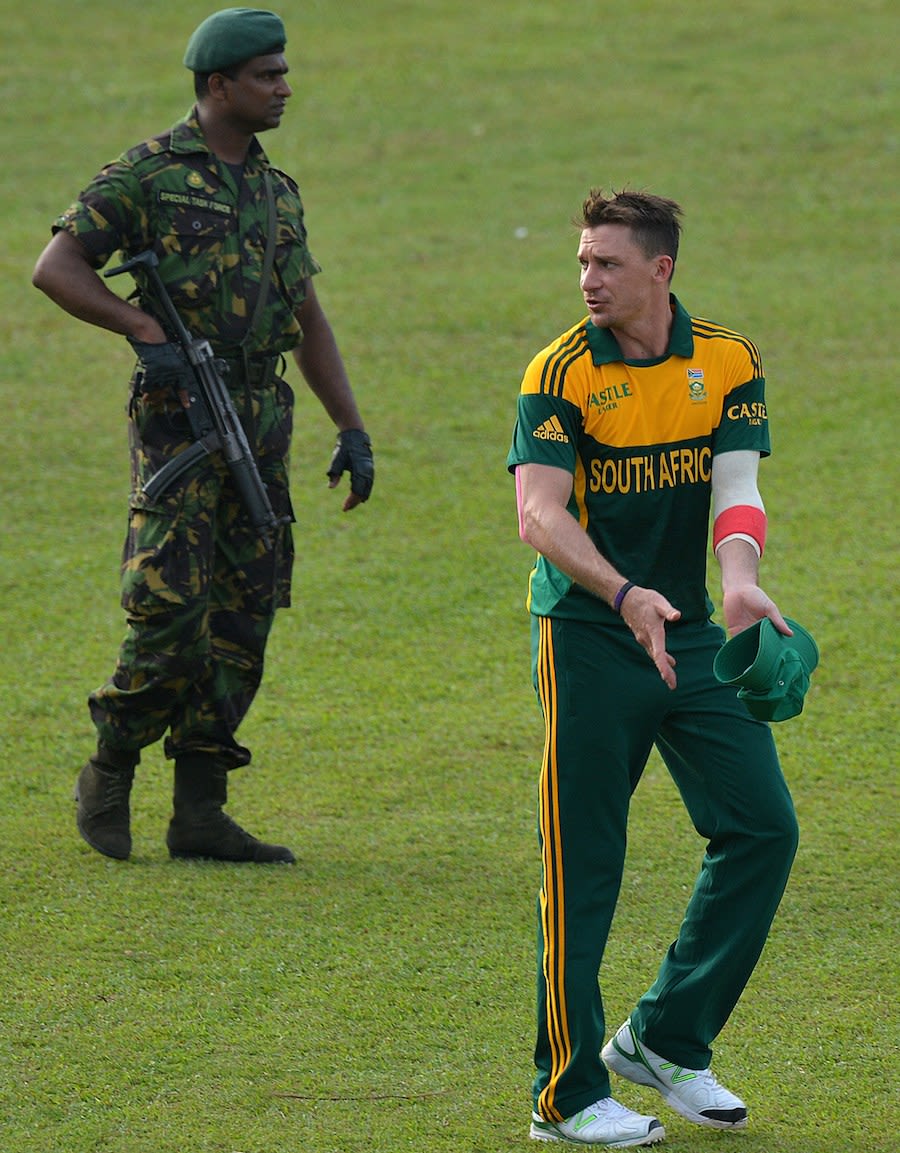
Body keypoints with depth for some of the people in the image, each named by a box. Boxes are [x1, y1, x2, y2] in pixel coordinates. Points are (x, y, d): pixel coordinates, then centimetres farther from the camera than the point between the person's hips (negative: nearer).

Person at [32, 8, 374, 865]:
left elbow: (308, 322, 22)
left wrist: (353, 430, 14)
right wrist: (145, 330, -19)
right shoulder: (149, 174, -4)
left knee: (244, 617, 3)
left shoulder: (275, 192, 17)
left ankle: (199, 810, 7)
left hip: (262, 424, 7)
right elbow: (55, 267, -8)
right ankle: (109, 776, 7)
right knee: (169, 611, -12)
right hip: (179, 417, -7)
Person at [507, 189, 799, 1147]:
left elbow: (736, 488, -7)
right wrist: (625, 595, -34)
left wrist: (740, 581, -28)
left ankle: (666, 1039, 16)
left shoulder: (728, 365, 2)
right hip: (585, 634, -4)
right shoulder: (561, 373, -9)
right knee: (582, 863, -3)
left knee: (761, 826, 0)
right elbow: (539, 513, -19)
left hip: (688, 633, 4)